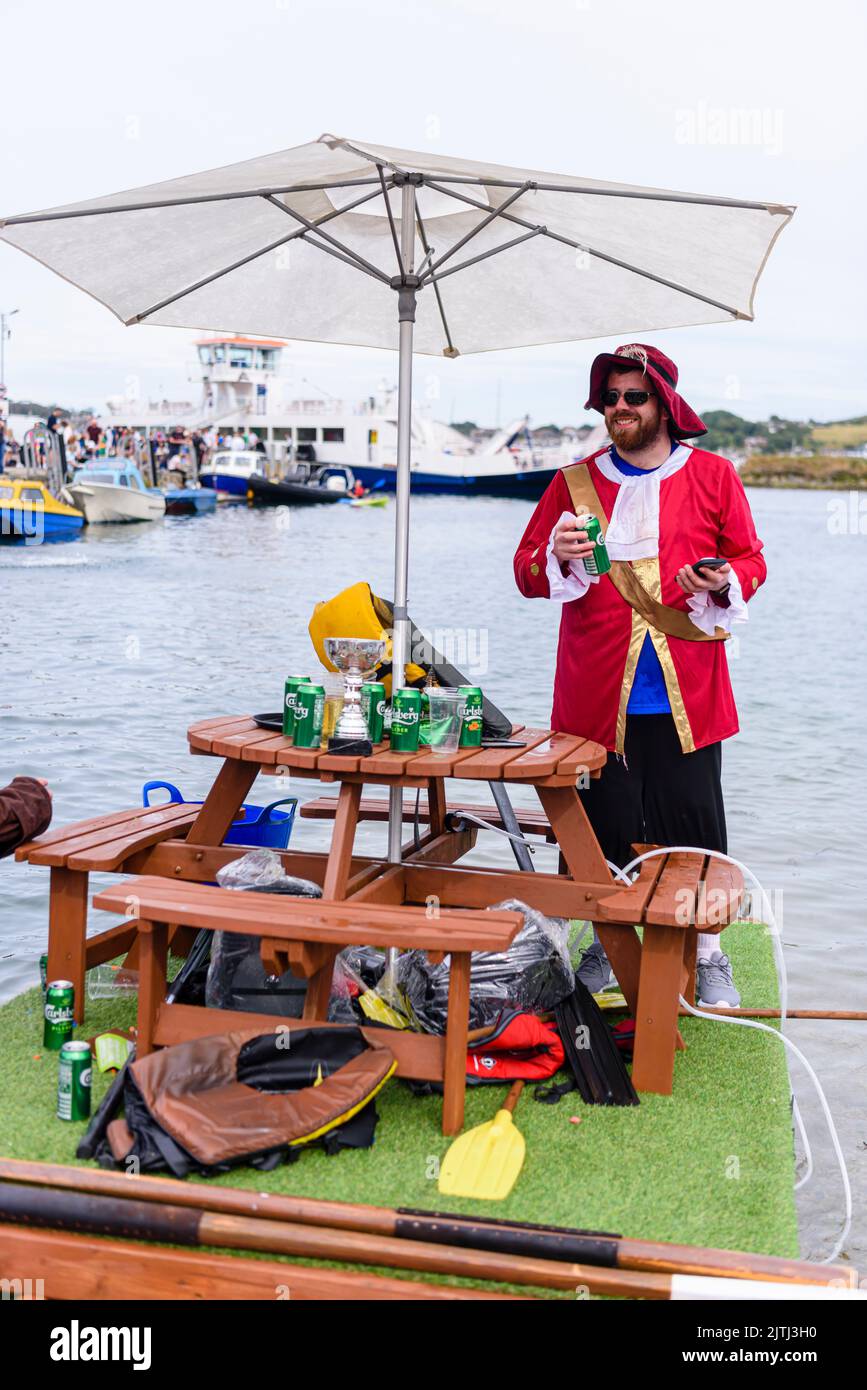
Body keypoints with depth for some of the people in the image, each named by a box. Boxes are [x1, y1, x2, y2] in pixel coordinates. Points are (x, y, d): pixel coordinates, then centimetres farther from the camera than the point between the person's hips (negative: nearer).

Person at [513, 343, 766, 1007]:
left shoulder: (714, 476, 7)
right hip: (598, 696, 1)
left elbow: (751, 561, 9)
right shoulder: (574, 483, 9)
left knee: (695, 824, 3)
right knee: (605, 822, 7)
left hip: (687, 696, -1)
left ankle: (709, 954, 18)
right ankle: (606, 945, 25)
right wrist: (557, 556, -14)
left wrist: (724, 583, -14)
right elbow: (527, 573, 9)